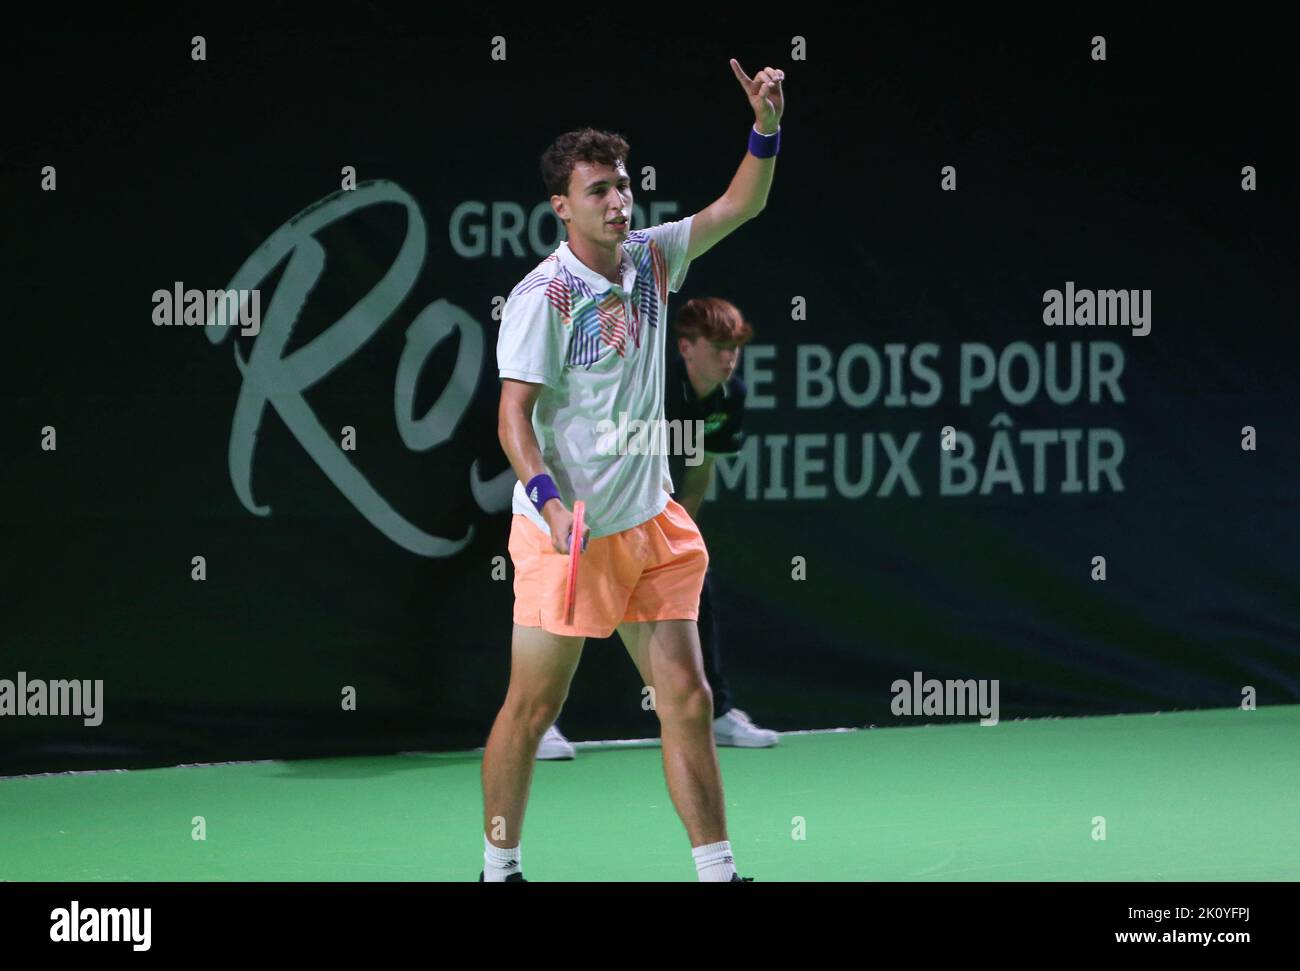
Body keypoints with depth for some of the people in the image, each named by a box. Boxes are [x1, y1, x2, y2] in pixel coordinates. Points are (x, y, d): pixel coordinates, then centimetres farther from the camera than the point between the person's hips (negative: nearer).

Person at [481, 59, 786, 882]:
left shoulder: (650, 258, 6)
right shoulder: (543, 294, -13)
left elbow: (740, 205, 10)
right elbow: (515, 416, -15)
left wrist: (767, 128, -6)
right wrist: (551, 501, -29)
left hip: (651, 522, 6)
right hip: (568, 531, -6)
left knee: (688, 699, 2)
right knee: (532, 708, 3)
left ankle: (718, 871, 6)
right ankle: (500, 867, 17)